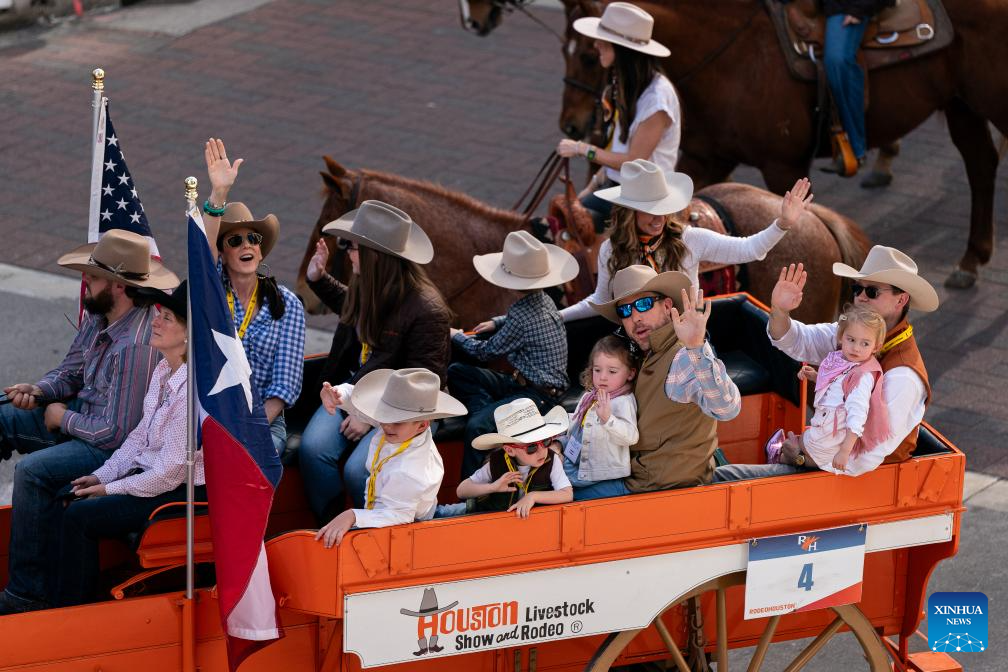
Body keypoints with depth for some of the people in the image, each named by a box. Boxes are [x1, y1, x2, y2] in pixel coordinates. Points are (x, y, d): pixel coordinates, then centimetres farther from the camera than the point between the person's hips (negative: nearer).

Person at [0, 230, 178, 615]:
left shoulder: (135, 347, -32)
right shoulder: (99, 316, -2)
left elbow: (116, 433, -30)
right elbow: (71, 371, 14)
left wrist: (63, 418, -13)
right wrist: (39, 391, -7)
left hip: (120, 444, -10)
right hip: (85, 416, 10)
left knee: (33, 471, -27)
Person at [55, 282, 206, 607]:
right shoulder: (164, 371, 4)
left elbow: (171, 470, -23)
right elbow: (141, 435, 15)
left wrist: (111, 489, -13)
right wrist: (102, 476, 5)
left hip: (185, 492, -9)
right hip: (150, 474, 9)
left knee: (78, 517, -15)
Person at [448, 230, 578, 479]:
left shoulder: (522, 315, -21)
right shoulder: (544, 301, 6)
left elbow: (486, 351, -6)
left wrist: (457, 336, 11)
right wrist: (495, 323, 36)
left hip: (537, 395, -10)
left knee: (477, 426, -32)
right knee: (456, 372, 4)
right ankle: (488, 413, -11)